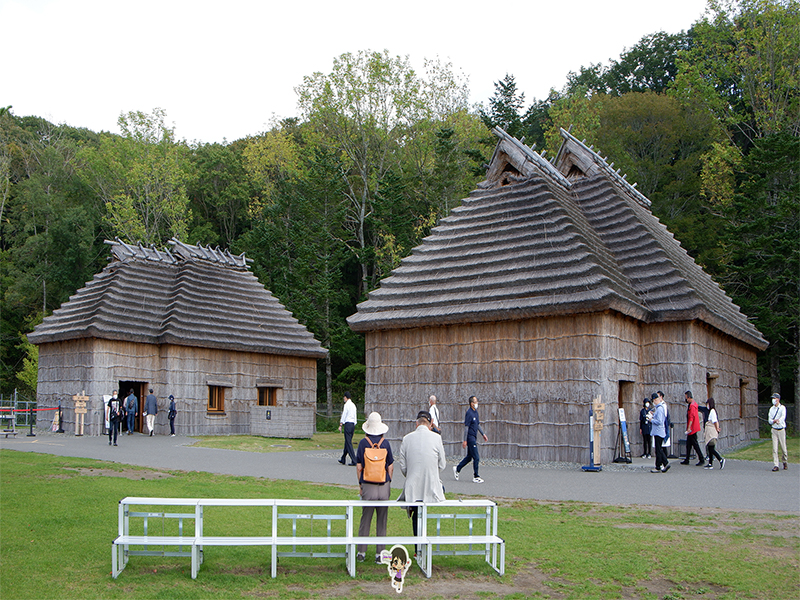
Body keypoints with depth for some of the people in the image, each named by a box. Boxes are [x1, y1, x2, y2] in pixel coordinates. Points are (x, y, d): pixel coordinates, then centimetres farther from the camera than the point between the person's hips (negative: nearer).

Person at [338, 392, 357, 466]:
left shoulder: (346, 405, -8)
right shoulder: (353, 405, 15)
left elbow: (343, 415, -10)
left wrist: (340, 425, -5)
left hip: (348, 424, -8)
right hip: (353, 424, 8)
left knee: (348, 443, -7)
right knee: (347, 442, 15)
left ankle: (354, 461, -13)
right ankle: (342, 460, 24)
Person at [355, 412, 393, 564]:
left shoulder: (363, 443, -4)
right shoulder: (386, 443, -2)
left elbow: (359, 467, -3)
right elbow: (391, 467, 1)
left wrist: (360, 485, 8)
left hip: (368, 486, -1)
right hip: (384, 486, 1)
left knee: (365, 520, 9)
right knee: (382, 521, 8)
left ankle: (361, 552, 14)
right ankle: (379, 554, 10)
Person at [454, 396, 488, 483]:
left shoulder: (475, 412, 12)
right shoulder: (469, 413, -17)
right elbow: (466, 427, -18)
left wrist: (483, 434, 22)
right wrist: (465, 440, -19)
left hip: (474, 438, 9)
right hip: (470, 437, -9)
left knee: (469, 456, 15)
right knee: (476, 457, -5)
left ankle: (457, 469, 26)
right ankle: (475, 477, 3)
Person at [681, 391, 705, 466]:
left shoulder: (692, 405, -17)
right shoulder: (693, 404, 15)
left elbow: (691, 417, -24)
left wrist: (689, 427, -25)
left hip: (692, 429, -10)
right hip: (692, 429, 10)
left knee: (695, 444, -6)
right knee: (688, 444, 13)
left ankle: (701, 460, -2)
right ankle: (687, 460, 19)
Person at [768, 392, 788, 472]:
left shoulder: (783, 408, -2)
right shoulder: (771, 409, 10)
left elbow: (783, 417, -19)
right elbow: (770, 420, 3)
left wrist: (778, 420, -37)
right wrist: (774, 421, -18)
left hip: (781, 430, -3)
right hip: (774, 430, 3)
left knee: (783, 447, 3)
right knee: (774, 448, -4)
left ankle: (785, 462, 27)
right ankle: (775, 465, -5)